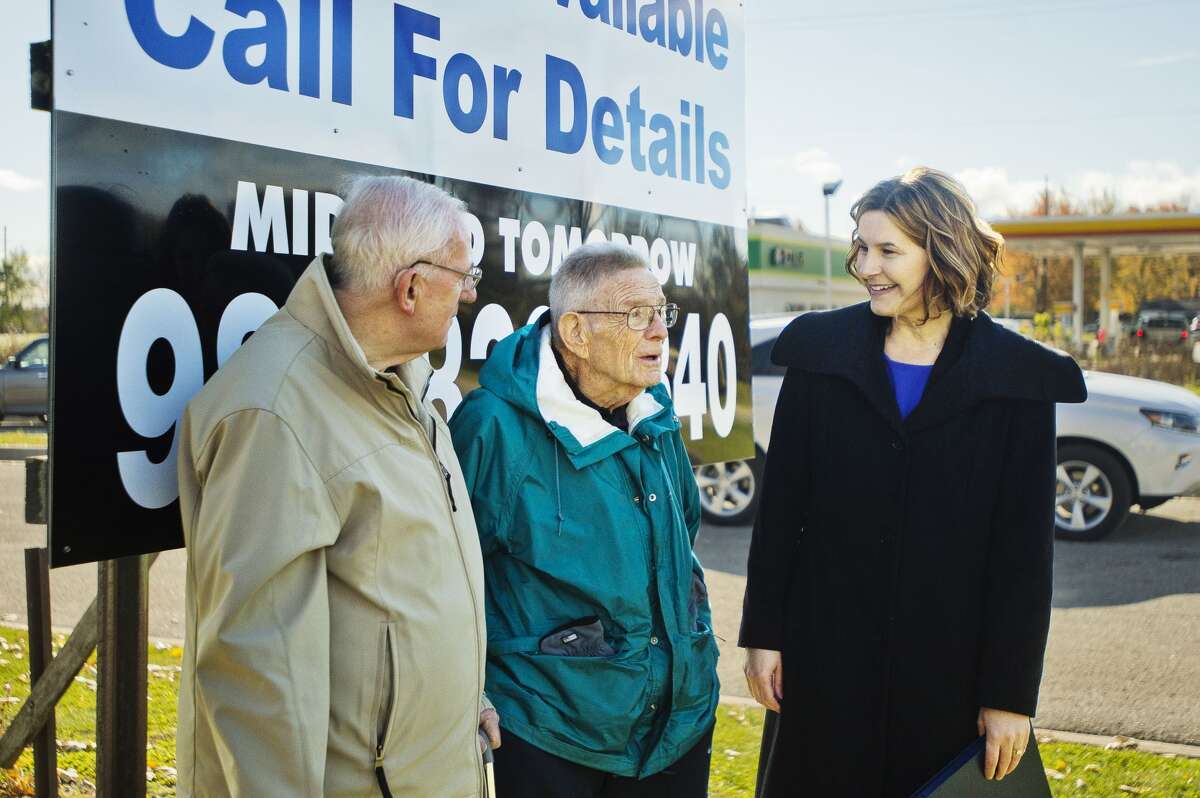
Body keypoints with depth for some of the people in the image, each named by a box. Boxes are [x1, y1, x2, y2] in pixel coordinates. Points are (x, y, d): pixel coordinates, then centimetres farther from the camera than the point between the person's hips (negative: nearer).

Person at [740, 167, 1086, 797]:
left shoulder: (1017, 377, -5)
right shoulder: (822, 350, -1)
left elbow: (1025, 548, -4)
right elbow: (779, 505, 2)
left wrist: (1011, 694, -6)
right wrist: (763, 634, 0)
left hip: (951, 667, -1)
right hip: (827, 655, 1)